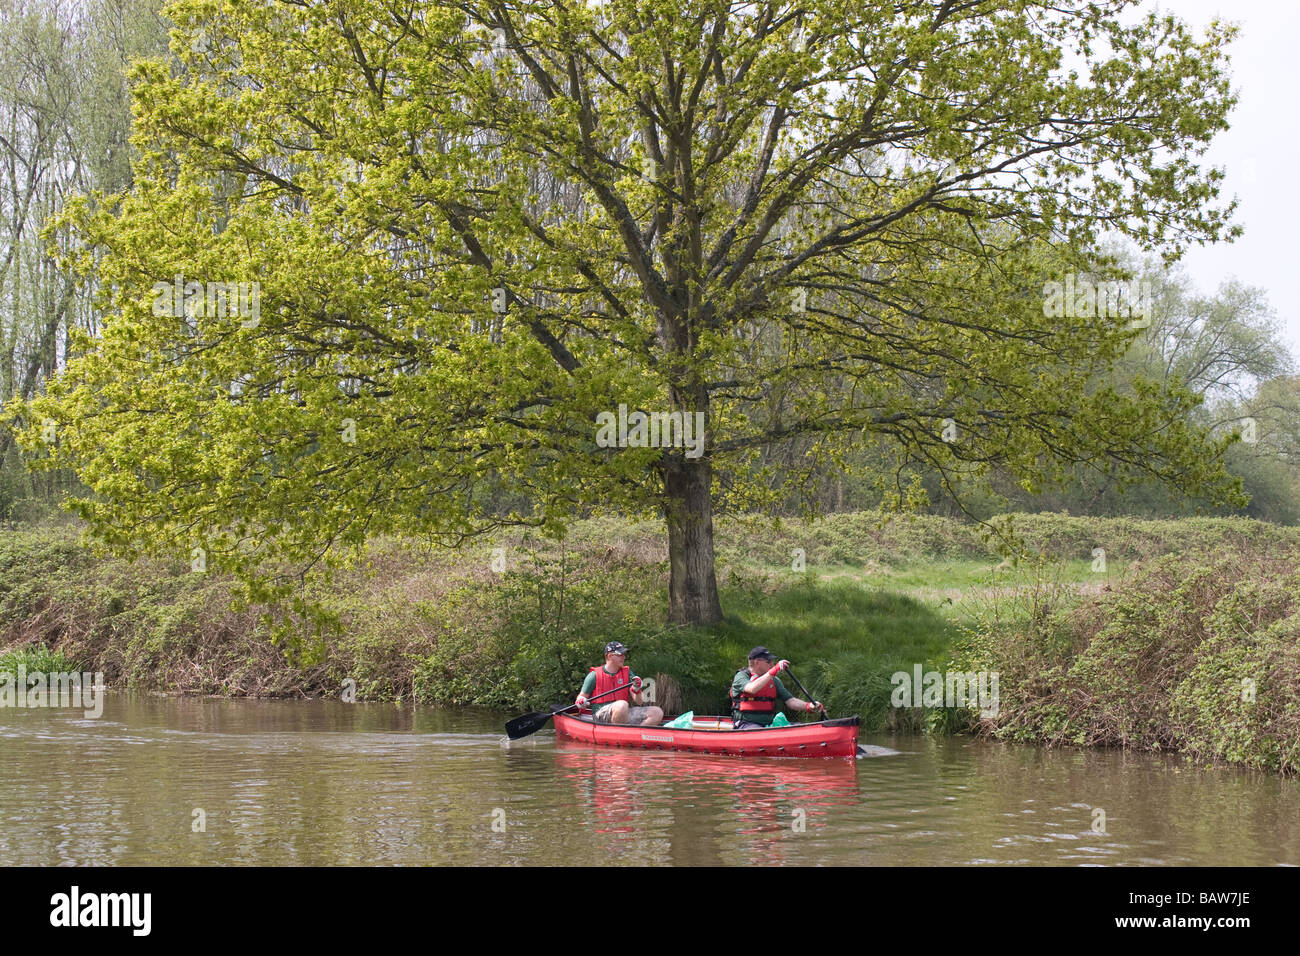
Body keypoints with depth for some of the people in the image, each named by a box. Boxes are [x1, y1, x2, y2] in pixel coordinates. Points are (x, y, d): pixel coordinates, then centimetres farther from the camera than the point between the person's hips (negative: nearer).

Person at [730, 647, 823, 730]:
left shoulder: (774, 680, 15)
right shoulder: (741, 676, -2)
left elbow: (790, 700, 11)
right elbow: (752, 689, -24)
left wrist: (808, 706, -8)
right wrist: (773, 672, -25)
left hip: (768, 725, 6)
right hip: (746, 724, -6)